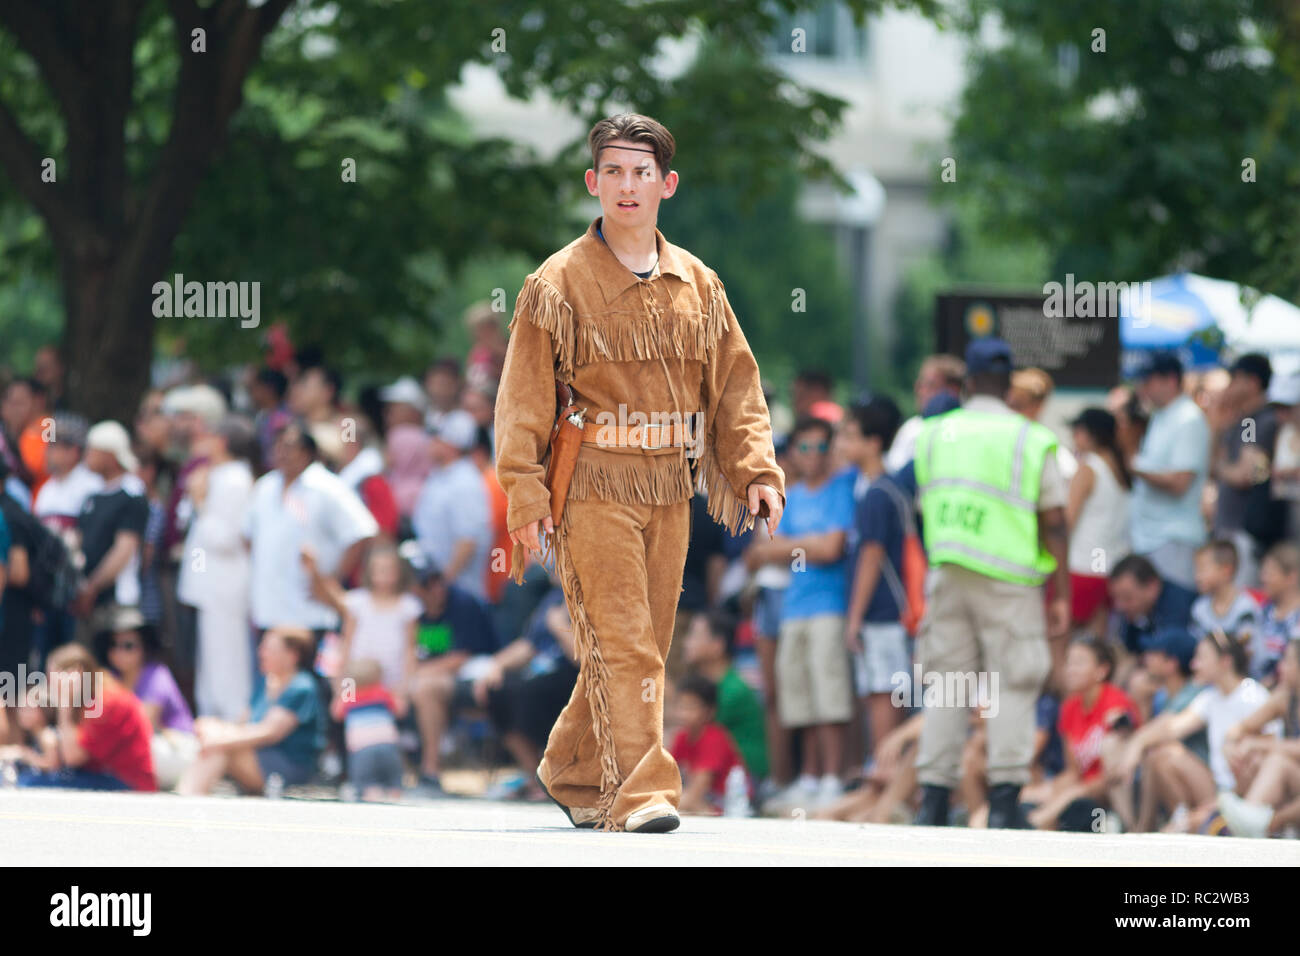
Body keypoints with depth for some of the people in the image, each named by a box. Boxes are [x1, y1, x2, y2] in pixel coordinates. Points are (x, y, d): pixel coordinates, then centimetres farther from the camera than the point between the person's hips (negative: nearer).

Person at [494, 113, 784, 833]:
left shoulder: (697, 286, 11)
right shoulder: (560, 283, -2)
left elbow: (736, 383, 15)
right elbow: (524, 394, -4)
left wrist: (757, 470, 3)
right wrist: (525, 490, -12)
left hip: (669, 490, 5)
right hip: (594, 485, -5)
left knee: (645, 643, 10)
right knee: (620, 642, -13)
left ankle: (573, 773, 27)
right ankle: (640, 793, -18)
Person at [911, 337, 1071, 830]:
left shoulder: (932, 435, 7)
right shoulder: (1031, 440, -4)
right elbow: (1054, 524, -4)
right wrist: (1061, 595, 2)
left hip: (947, 576, 3)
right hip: (1009, 583, -3)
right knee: (1013, 686, 1)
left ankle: (933, 802, 6)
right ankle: (1004, 802, -6)